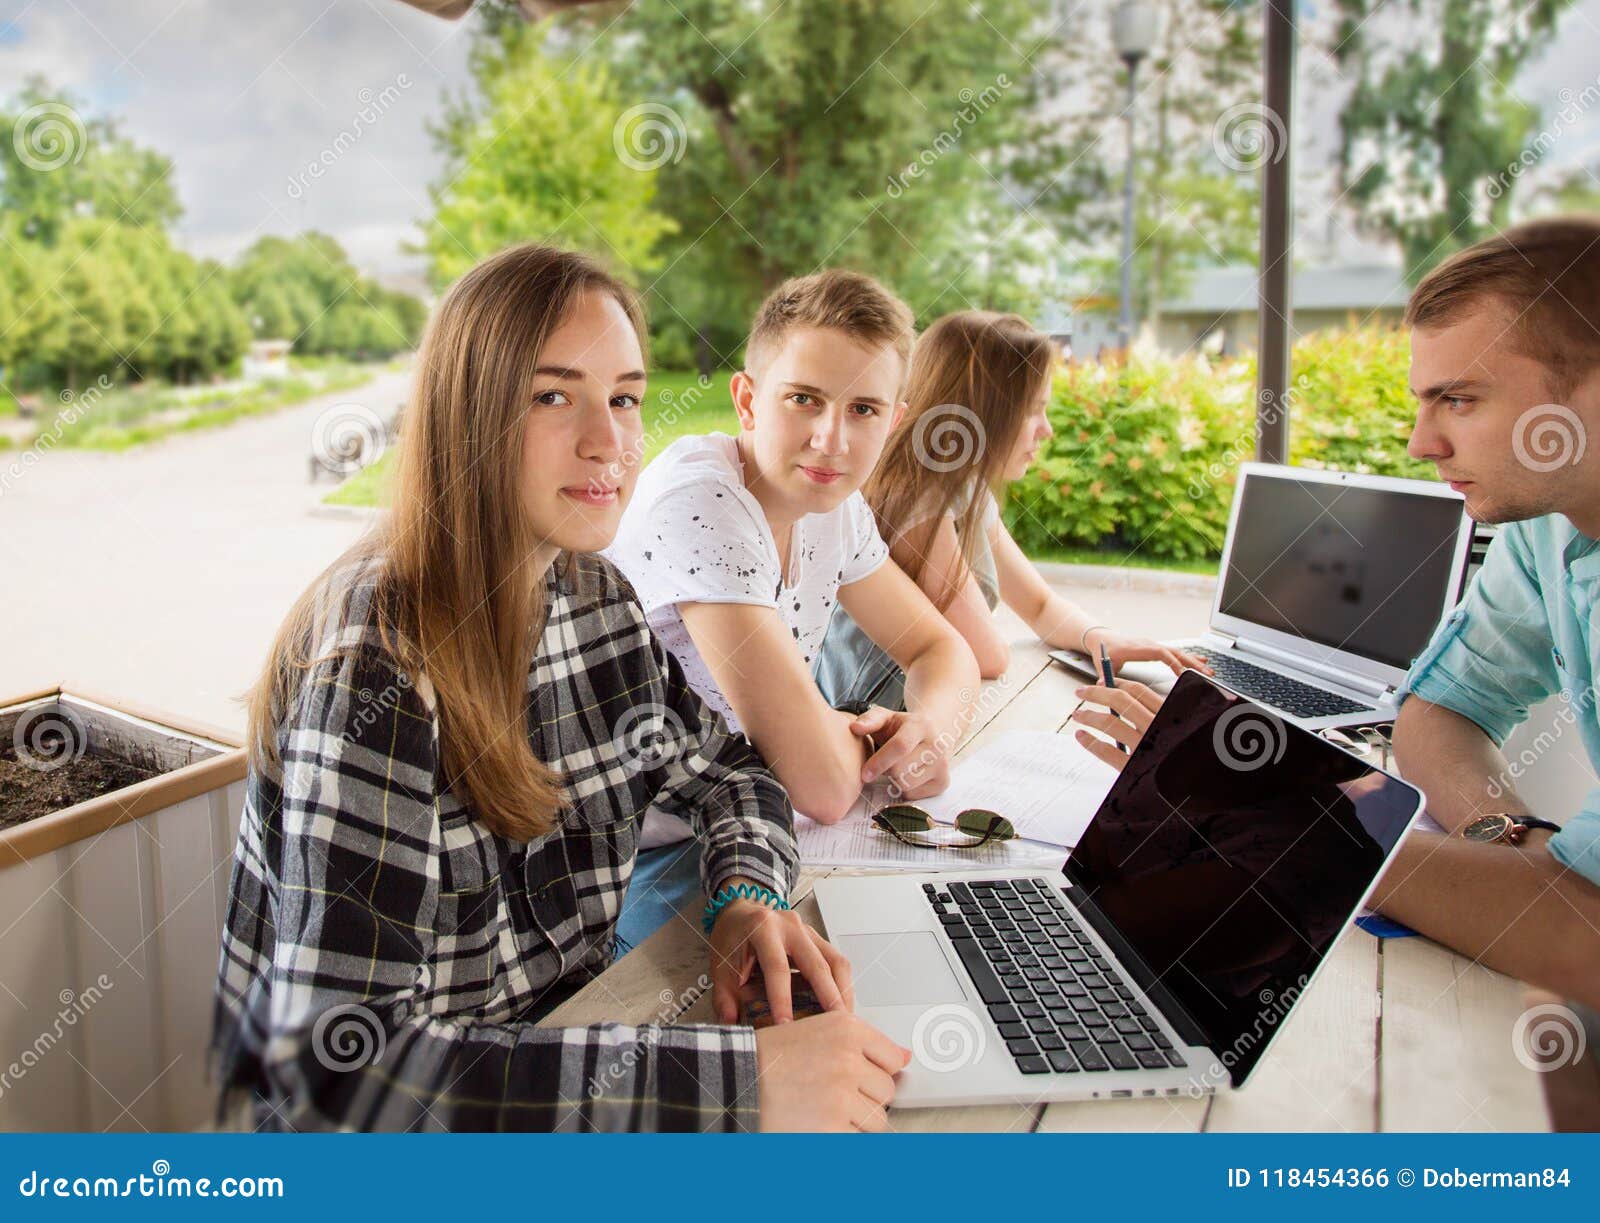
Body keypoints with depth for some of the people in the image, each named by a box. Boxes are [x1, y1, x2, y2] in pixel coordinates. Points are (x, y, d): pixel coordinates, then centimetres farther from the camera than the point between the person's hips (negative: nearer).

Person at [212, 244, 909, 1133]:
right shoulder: (376, 668, -23)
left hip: (570, 1038, 6)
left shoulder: (593, 595, -2)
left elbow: (725, 769, 11)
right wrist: (737, 1078, -32)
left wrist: (750, 897, -11)